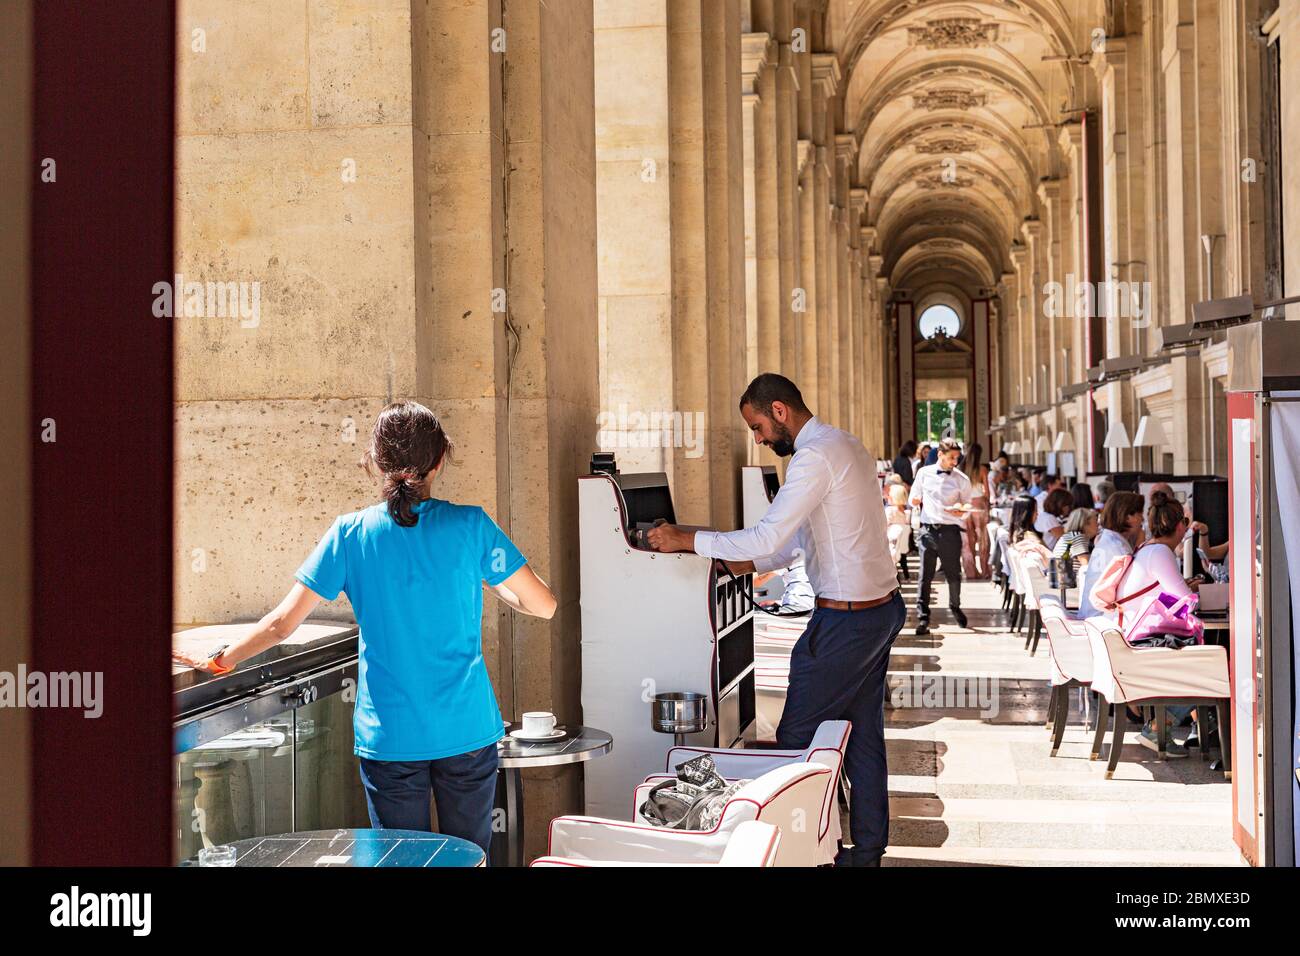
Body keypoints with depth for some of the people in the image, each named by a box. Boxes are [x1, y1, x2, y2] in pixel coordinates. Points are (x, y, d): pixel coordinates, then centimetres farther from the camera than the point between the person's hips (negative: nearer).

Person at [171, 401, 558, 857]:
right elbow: (544, 604, -1)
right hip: (467, 731, 0)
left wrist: (219, 660, 9)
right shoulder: (470, 526, -6)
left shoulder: (350, 534, -5)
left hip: (390, 736, 0)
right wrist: (495, 587, 18)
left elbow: (281, 624, -4)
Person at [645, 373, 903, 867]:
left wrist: (686, 539, -16)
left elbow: (766, 537, -24)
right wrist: (756, 561, 13)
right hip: (883, 606, 10)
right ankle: (868, 849, 24)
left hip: (846, 619, -10)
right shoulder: (845, 445, 14)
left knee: (796, 738, -2)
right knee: (864, 736, 16)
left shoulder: (815, 457, -19)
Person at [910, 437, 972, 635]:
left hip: (950, 530, 0)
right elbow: (914, 498, 18)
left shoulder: (962, 480, 5)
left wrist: (960, 511, -12)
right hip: (928, 529, 0)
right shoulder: (924, 473, 8)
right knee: (925, 575, -2)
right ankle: (923, 618, 0)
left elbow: (967, 508, 9)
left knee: (953, 574, 10)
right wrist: (916, 500, -3)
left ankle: (955, 607, 35)